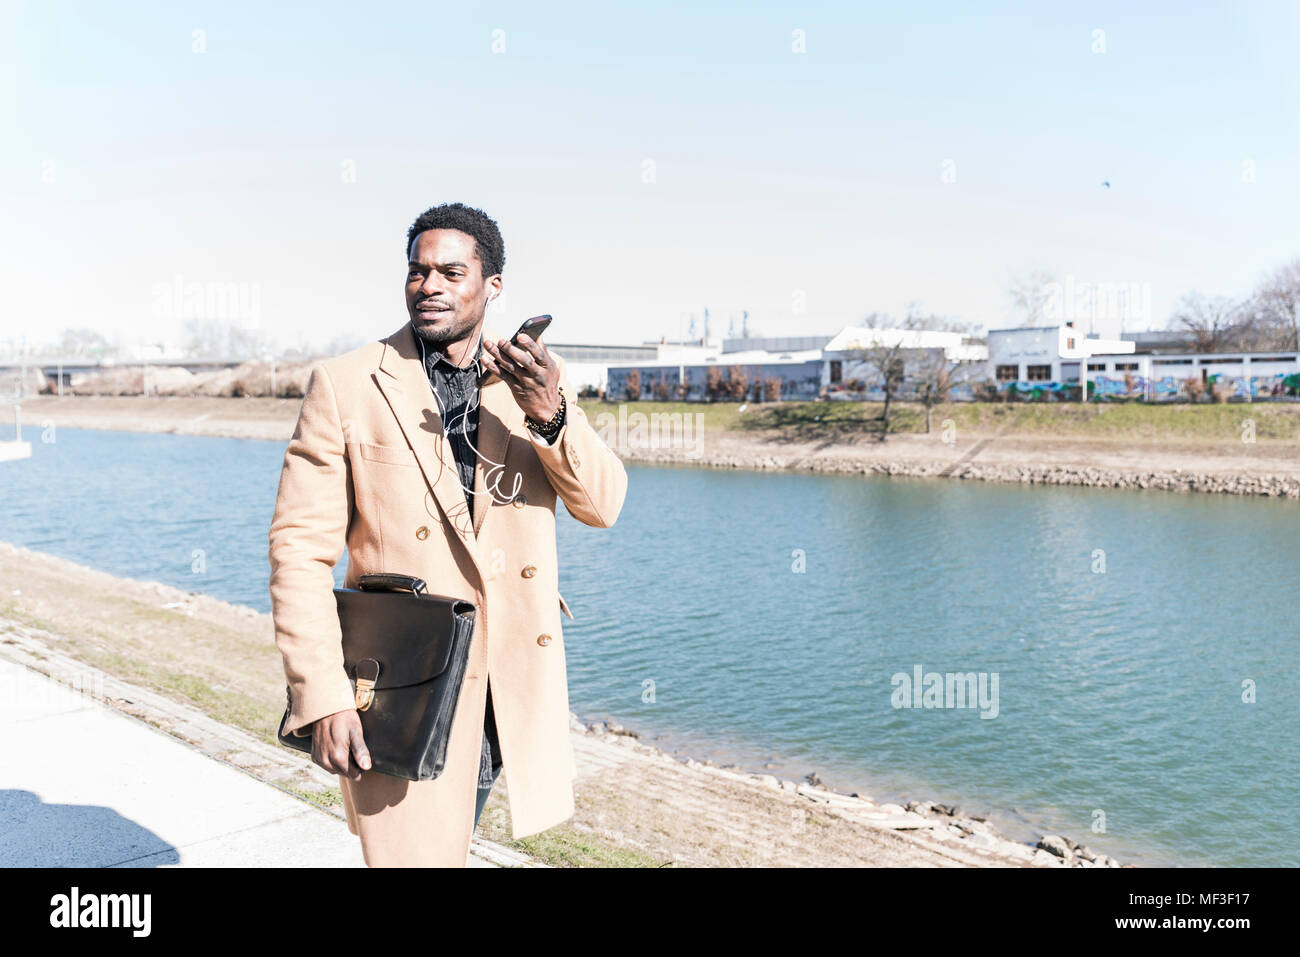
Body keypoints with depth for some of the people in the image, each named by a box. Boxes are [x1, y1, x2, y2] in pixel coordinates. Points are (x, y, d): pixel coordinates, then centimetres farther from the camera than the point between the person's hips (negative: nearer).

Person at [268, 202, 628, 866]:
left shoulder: (536, 376, 2)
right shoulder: (346, 385, -8)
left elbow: (603, 505, -5)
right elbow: (300, 547, -9)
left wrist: (551, 415, -24)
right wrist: (320, 699, -15)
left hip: (514, 680, 4)